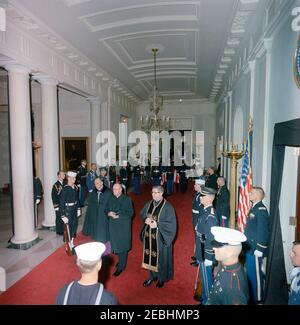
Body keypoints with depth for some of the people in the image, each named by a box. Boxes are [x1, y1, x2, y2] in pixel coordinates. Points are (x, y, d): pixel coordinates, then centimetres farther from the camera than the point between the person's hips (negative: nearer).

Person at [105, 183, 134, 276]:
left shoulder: (127, 200, -11)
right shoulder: (111, 199, 4)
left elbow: (130, 213, -13)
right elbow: (106, 210, 9)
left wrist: (118, 215, -21)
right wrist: (109, 213, -13)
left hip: (124, 226, -4)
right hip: (113, 225, 5)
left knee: (122, 245, 3)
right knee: (116, 244, 13)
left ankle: (121, 267, 15)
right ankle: (121, 261, 35)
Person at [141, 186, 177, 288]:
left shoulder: (167, 206, -16)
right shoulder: (149, 204, 2)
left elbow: (171, 223, -16)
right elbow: (142, 214, 13)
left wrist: (157, 224, -25)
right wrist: (146, 219, -10)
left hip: (160, 237, -5)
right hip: (149, 236, 5)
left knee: (160, 257, 10)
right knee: (150, 255, 15)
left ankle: (162, 278, 34)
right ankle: (153, 276, 38)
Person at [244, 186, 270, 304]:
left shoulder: (261, 209, -19)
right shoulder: (254, 208, 9)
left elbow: (263, 231, -21)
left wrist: (259, 249, -19)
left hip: (255, 249, -9)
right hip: (249, 247, 9)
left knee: (255, 273, 4)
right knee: (250, 272, 20)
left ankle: (258, 299, 21)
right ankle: (251, 295, 36)